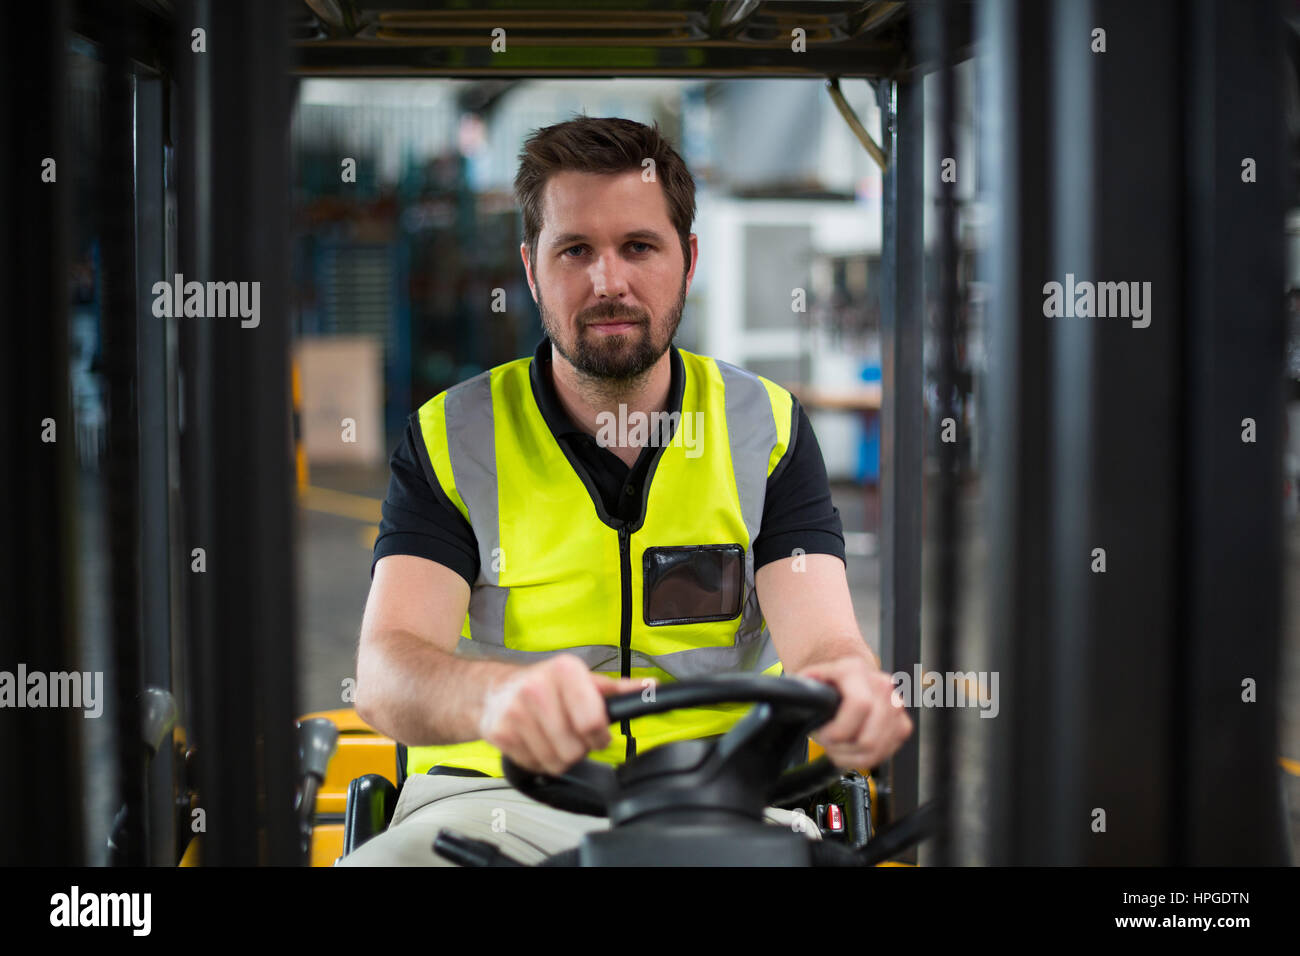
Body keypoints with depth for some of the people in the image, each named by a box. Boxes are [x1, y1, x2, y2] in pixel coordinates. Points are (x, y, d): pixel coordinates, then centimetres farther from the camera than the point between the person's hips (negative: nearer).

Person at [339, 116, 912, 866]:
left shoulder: (767, 429, 7)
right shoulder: (451, 438, 2)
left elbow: (820, 636, -7)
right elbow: (388, 671, -13)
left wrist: (845, 686, -35)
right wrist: (503, 696, -39)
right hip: (499, 797, -1)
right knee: (377, 864, -33)